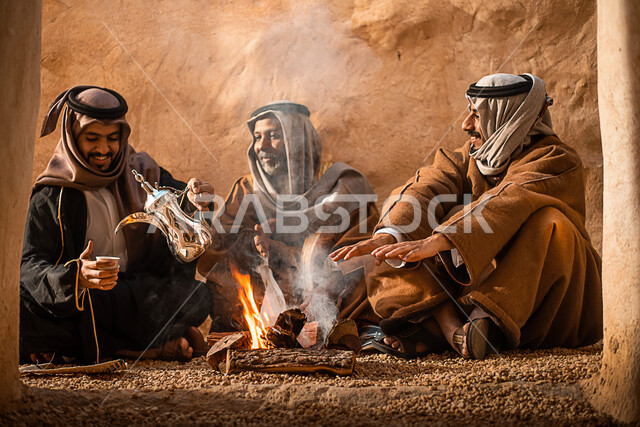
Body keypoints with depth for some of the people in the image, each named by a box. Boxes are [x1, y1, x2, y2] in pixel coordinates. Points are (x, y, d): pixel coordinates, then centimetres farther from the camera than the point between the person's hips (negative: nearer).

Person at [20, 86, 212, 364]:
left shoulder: (142, 173, 8)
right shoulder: (52, 195, -2)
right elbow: (30, 264, -12)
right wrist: (76, 277, -34)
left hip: (137, 295, 1)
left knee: (198, 297, -28)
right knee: (17, 307, -33)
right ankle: (151, 346, -26)